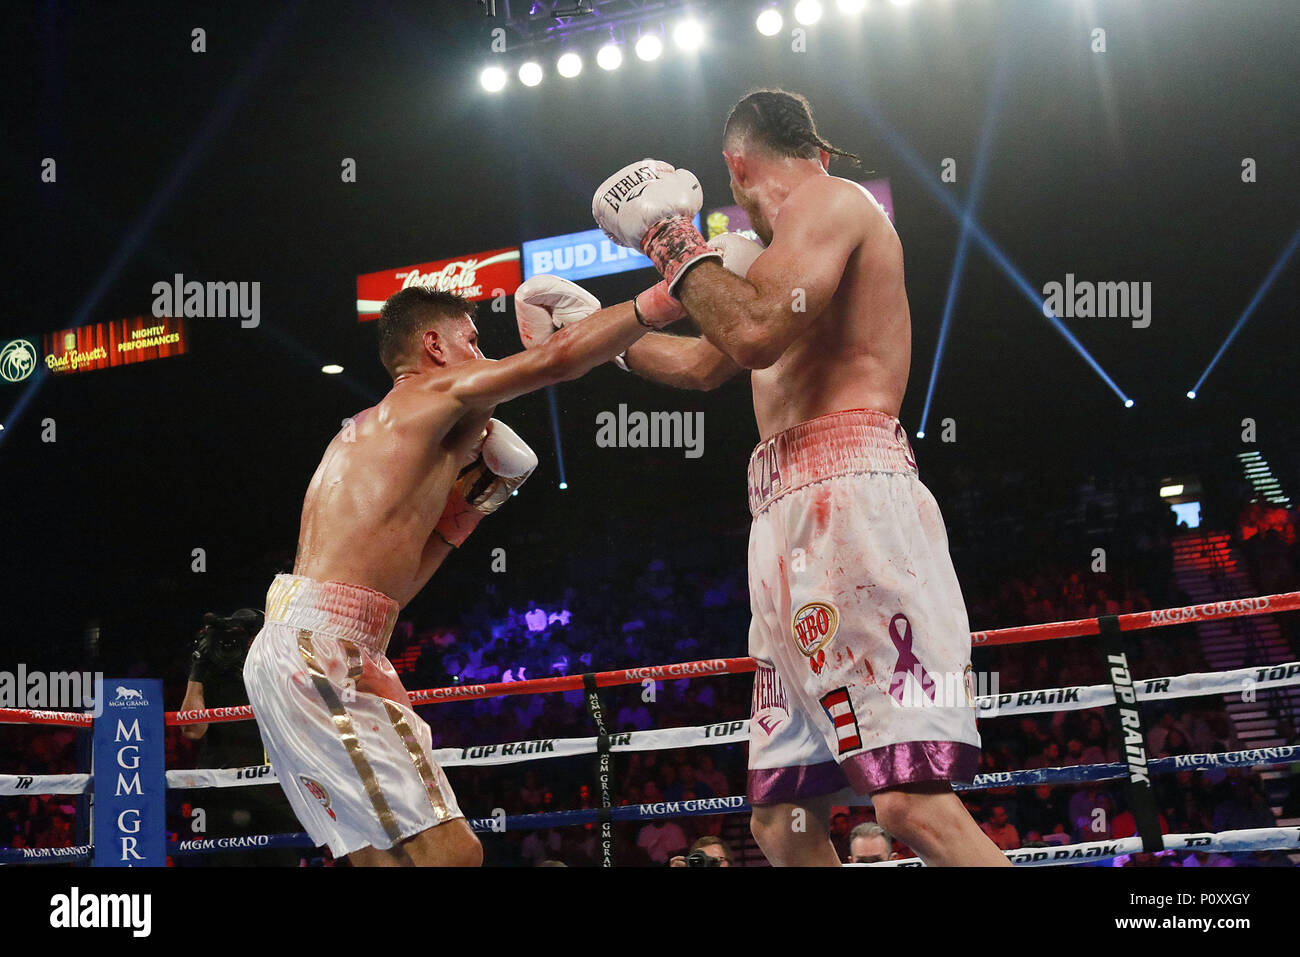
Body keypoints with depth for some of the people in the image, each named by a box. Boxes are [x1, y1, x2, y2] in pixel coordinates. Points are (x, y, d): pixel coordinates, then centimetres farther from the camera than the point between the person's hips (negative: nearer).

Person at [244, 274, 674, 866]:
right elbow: (560, 357, -7)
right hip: (325, 652, -10)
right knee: (450, 853, -16)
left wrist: (469, 503, 26)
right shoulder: (431, 395, 1)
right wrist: (671, 296, 0)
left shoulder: (365, 433, 28)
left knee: (388, 858, 10)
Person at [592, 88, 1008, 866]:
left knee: (912, 802, -24)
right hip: (794, 519, 11)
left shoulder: (827, 200, -1)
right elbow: (703, 365, 43)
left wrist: (674, 242, -3)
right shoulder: (797, 251, 29)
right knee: (783, 819, 7)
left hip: (849, 500, -11)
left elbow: (756, 333, -18)